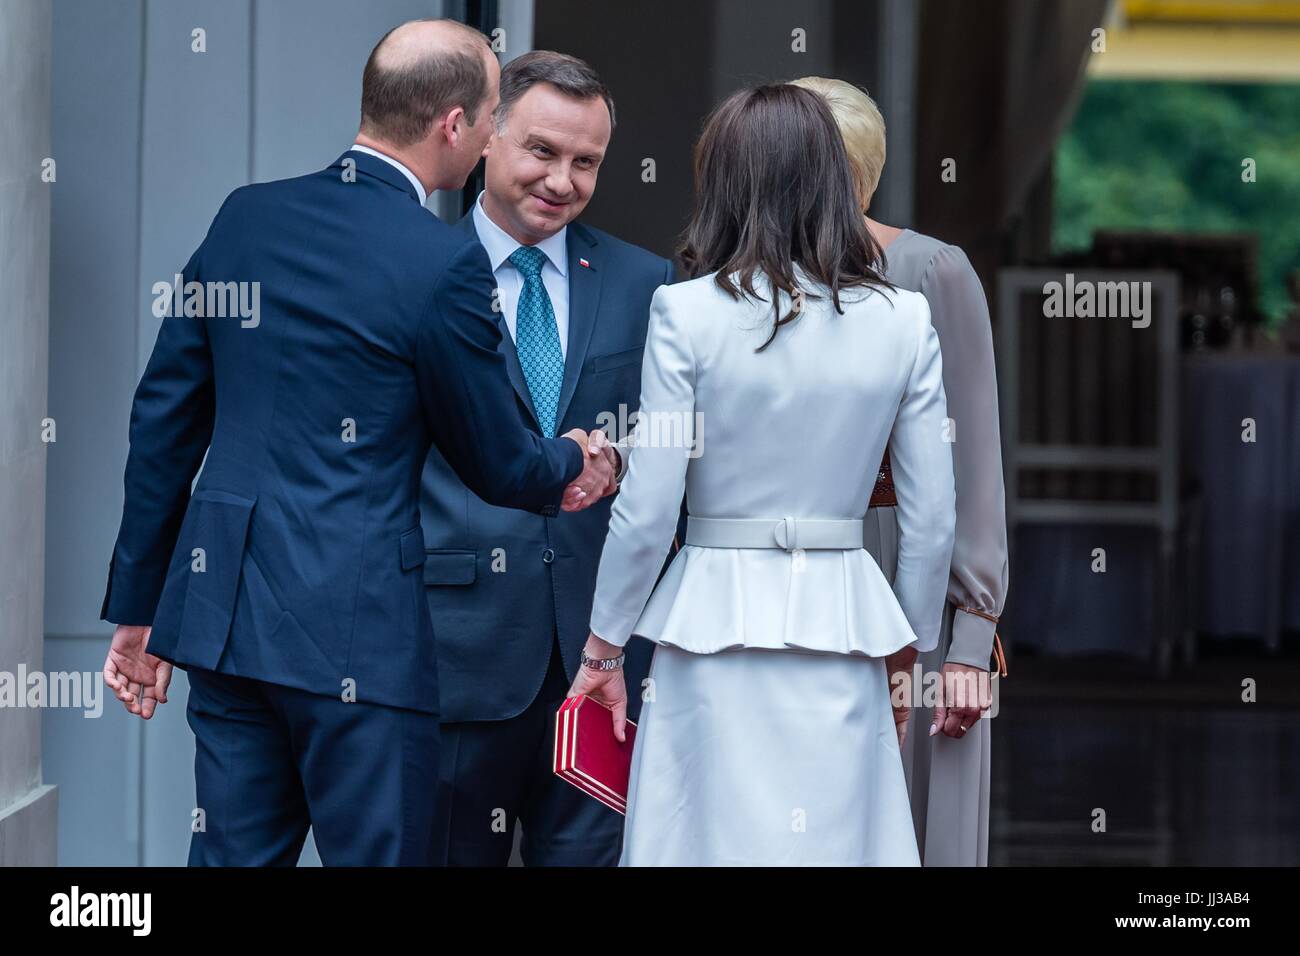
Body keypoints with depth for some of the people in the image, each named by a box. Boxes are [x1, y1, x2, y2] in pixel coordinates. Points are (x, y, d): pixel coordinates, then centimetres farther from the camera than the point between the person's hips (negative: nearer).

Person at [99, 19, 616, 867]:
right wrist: (574, 465, 23)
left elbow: (163, 419, 10)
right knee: (377, 851, 2)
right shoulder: (443, 264, -12)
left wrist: (138, 607, 17)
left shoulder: (246, 218, 7)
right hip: (356, 624, -6)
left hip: (223, 602, 6)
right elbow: (497, 463, -1)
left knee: (235, 851, 11)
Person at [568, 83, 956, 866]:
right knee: (839, 842, 7)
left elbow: (647, 511, -6)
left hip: (718, 619, -2)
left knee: (715, 842, 3)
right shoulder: (904, 321, 1)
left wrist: (603, 648, 5)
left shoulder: (687, 313, -6)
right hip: (844, 622, 2)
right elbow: (932, 521, 4)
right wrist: (911, 651, 17)